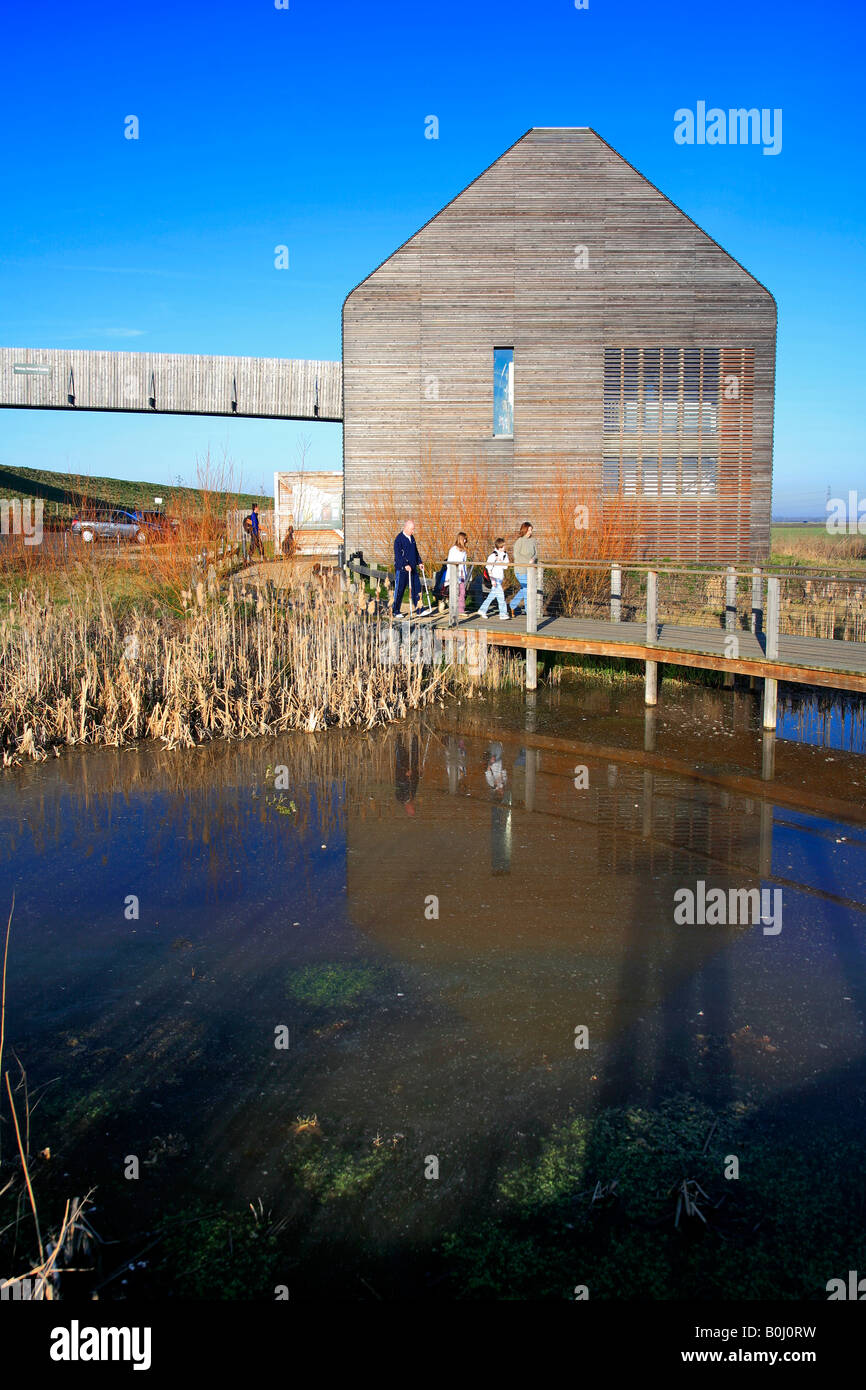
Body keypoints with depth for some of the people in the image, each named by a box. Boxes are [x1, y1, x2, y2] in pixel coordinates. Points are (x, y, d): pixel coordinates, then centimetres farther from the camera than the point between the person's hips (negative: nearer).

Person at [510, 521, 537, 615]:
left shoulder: (532, 541, 9)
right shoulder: (519, 541, -10)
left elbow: (536, 553, 10)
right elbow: (516, 555, -15)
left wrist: (533, 559, -13)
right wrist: (528, 561, -18)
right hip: (521, 569, -7)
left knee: (524, 589, 15)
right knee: (527, 589, -6)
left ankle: (513, 605, 34)